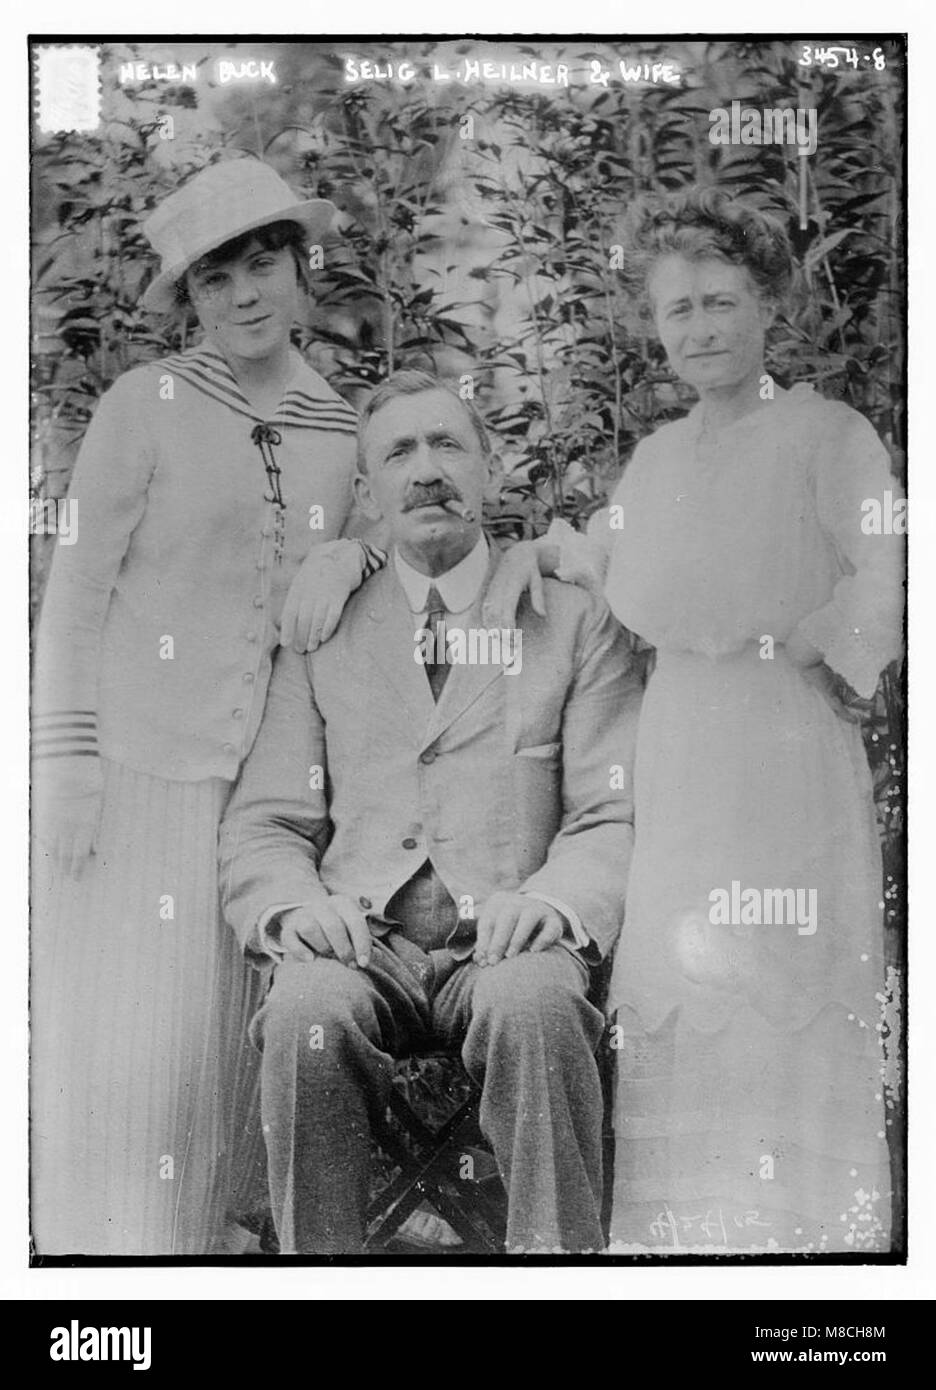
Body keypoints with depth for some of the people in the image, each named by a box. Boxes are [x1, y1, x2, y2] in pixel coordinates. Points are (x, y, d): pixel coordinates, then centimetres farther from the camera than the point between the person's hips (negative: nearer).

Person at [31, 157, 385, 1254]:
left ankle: (193, 1246, 22)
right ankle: (93, 1252, 16)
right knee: (110, 1049, 0)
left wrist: (349, 555, -3)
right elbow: (77, 589, -3)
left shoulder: (342, 430, 9)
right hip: (132, 766, -3)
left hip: (258, 782, 4)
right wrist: (66, 763, -8)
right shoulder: (147, 404, -3)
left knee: (215, 1056, 8)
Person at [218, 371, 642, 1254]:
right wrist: (293, 904, -12)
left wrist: (551, 899, -17)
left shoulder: (575, 624, 12)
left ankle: (561, 1255, -17)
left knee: (535, 1002, -34)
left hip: (507, 944, -1)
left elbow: (616, 817, 5)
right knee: (307, 1013, -31)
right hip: (360, 940, 1)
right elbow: (262, 825, 11)